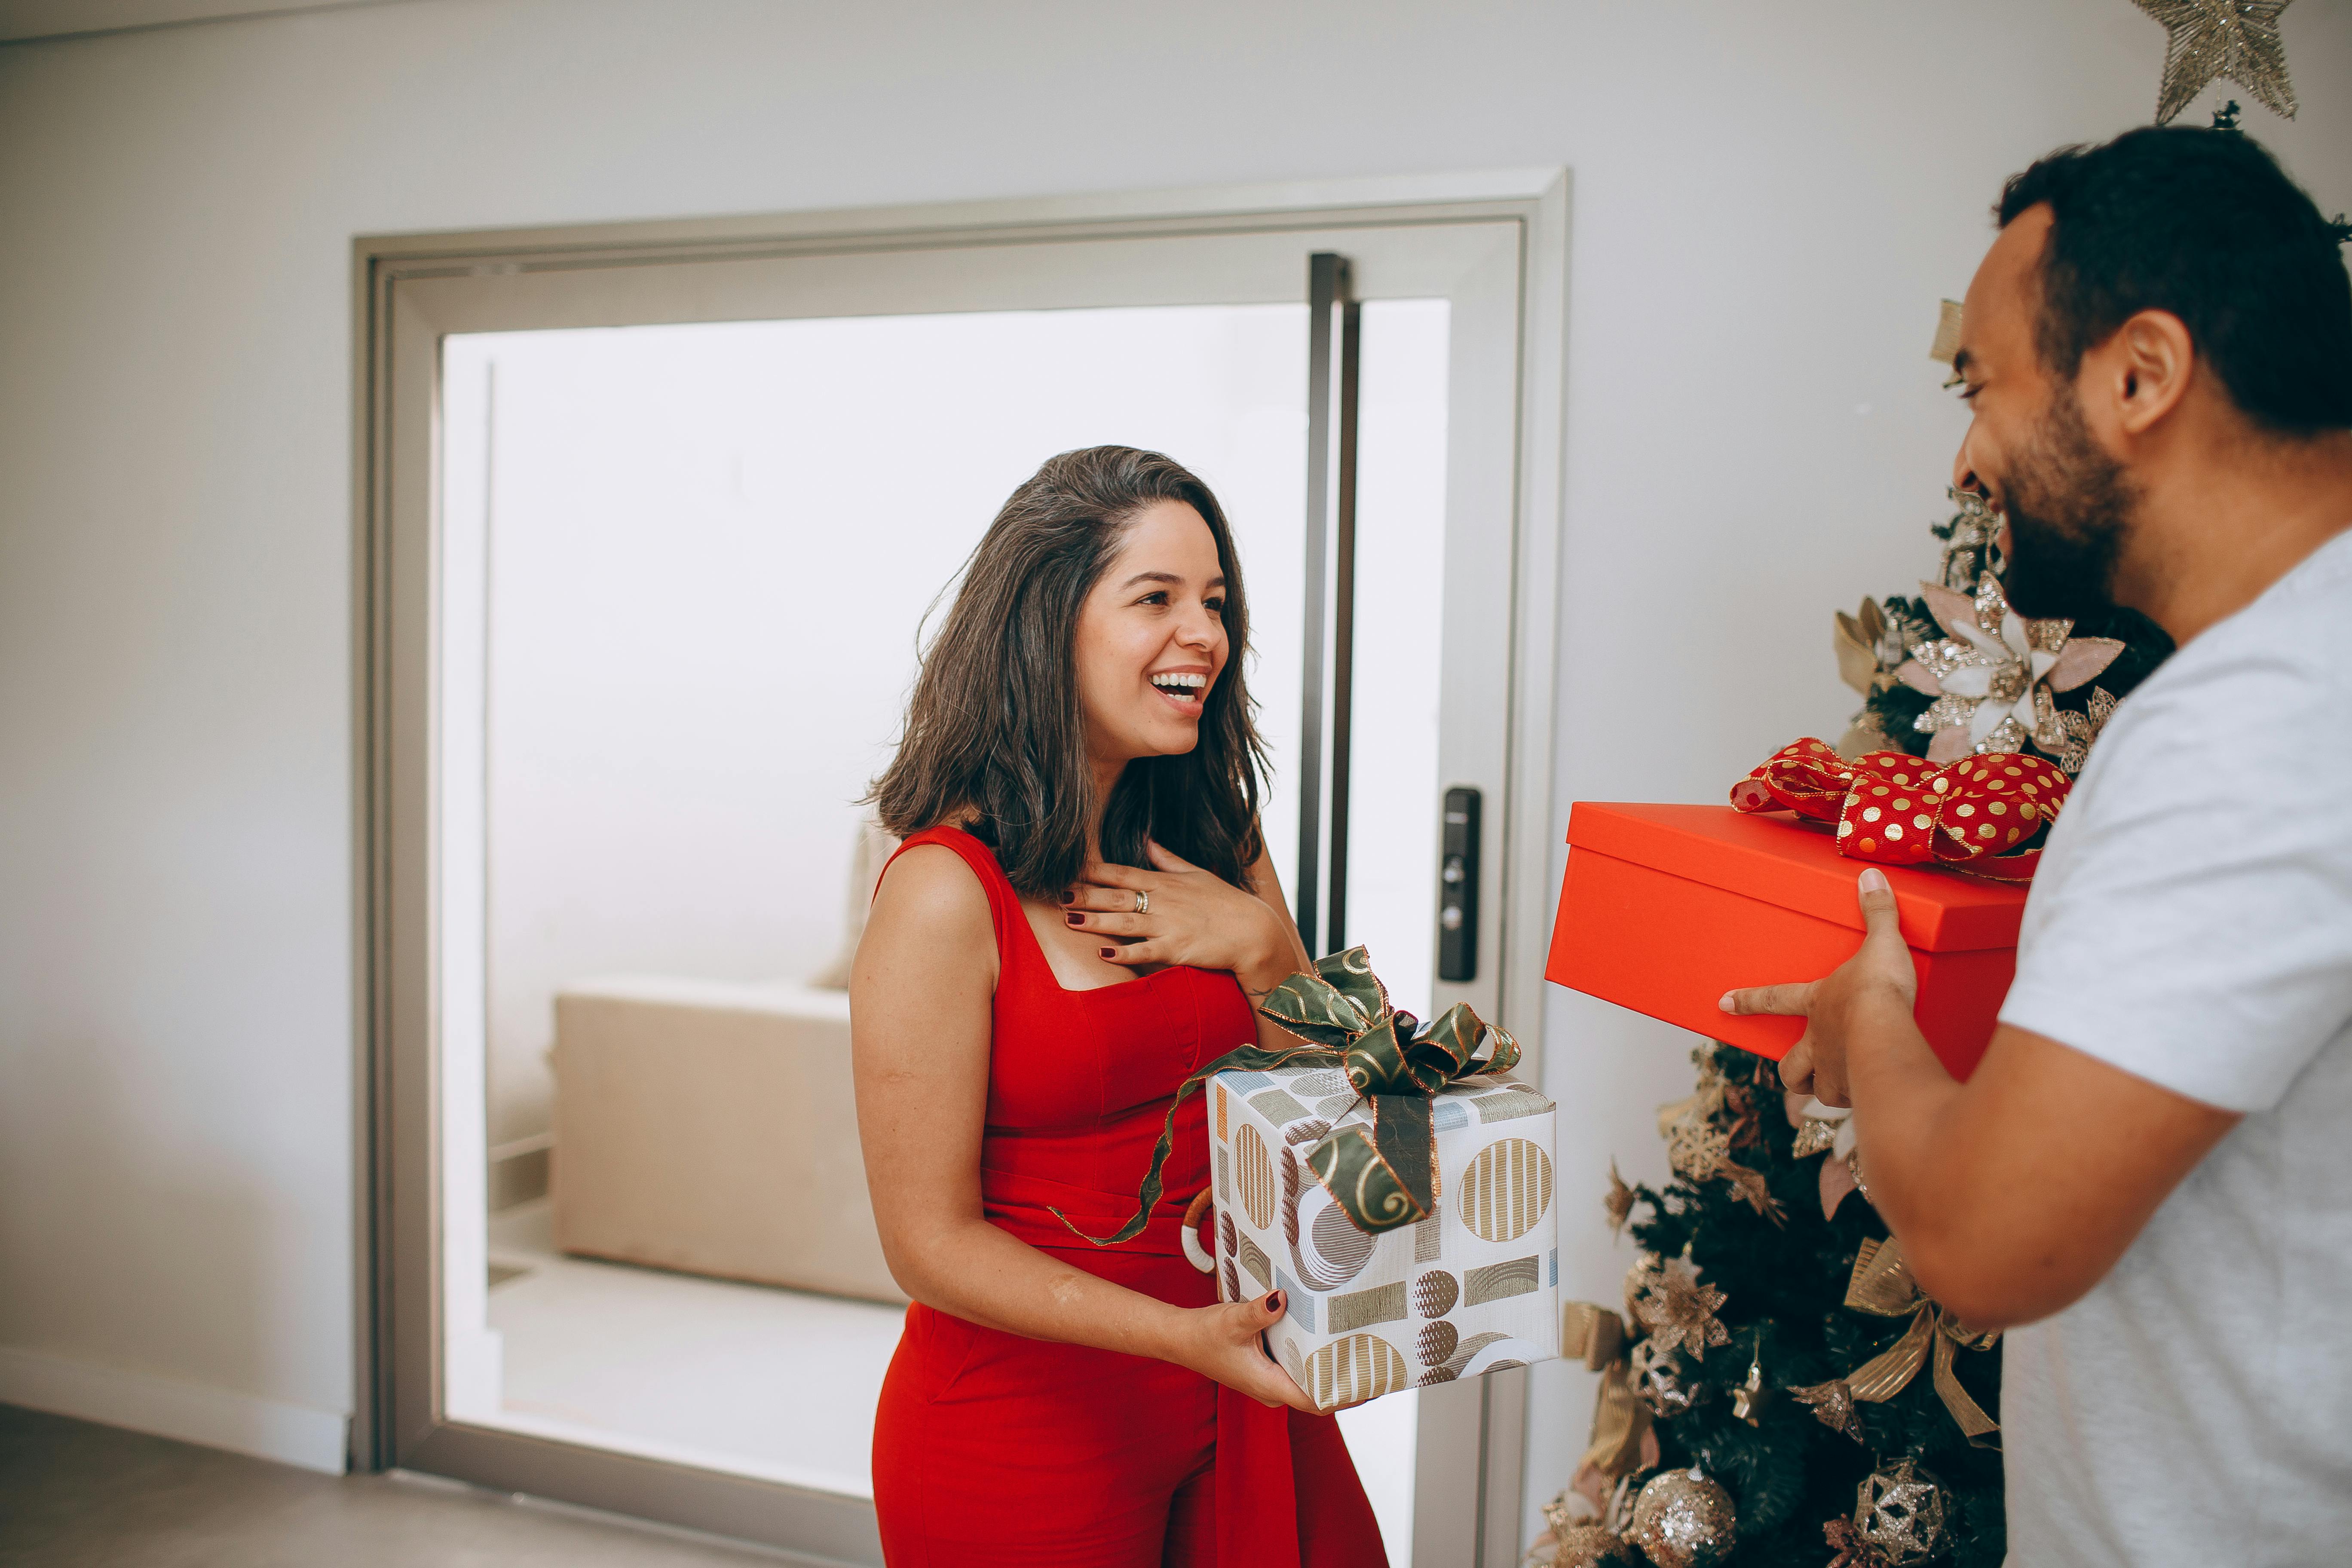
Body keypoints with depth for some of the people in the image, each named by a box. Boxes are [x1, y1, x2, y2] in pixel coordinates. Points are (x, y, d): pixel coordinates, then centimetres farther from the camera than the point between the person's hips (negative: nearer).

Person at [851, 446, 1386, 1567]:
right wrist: (1187, 1334, -25)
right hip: (1020, 1434, -6)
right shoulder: (947, 895, -18)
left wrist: (1262, 950, -12)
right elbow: (933, 1243, -16)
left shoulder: (1214, 847, 3)